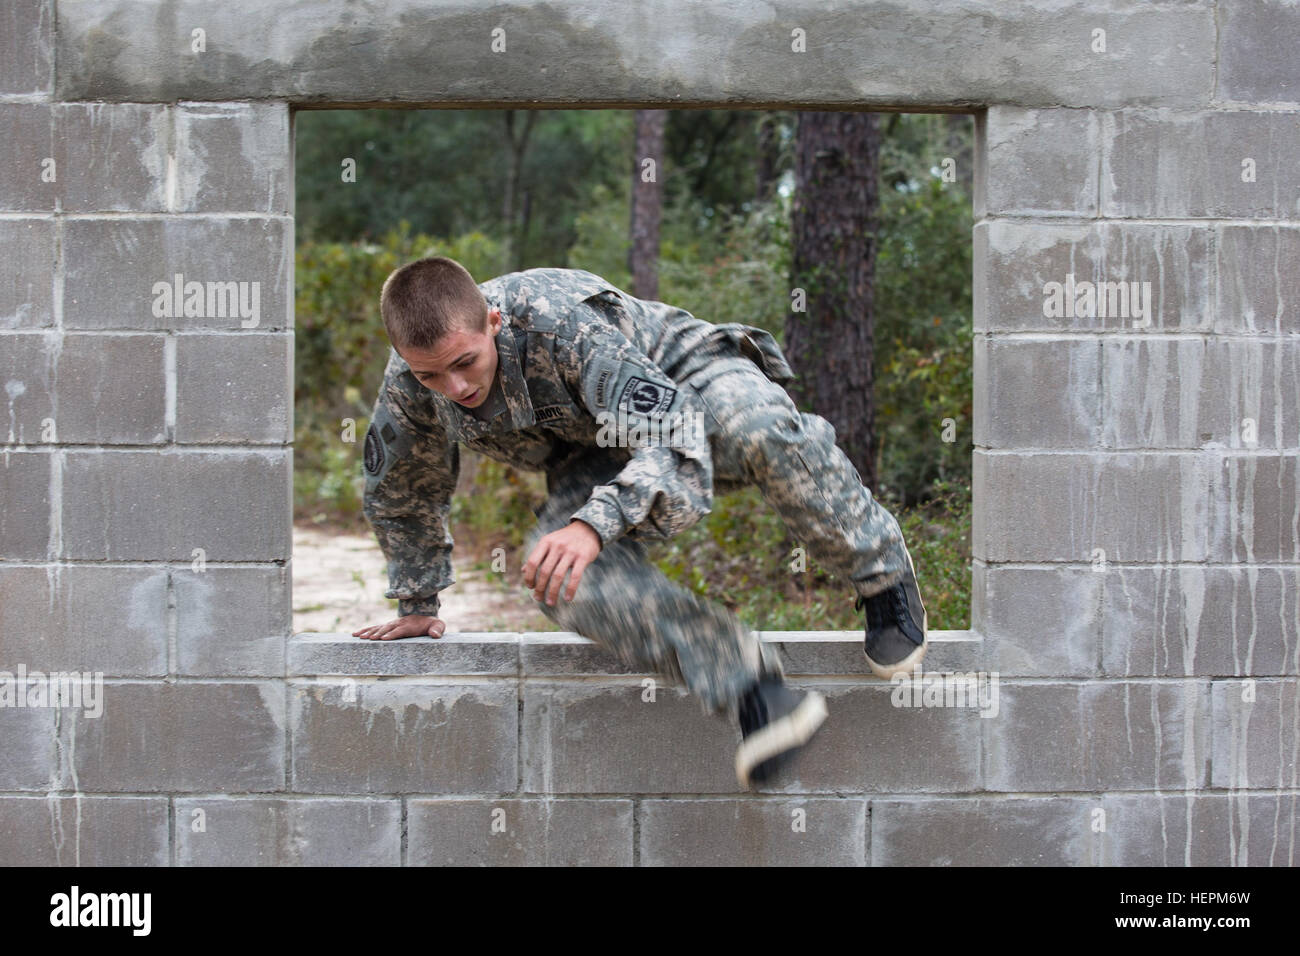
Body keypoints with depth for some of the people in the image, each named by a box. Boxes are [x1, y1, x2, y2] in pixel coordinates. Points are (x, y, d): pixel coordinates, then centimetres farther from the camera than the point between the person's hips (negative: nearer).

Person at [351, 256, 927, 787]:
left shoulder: (563, 320, -36)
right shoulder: (407, 385, -17)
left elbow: (674, 439, -43)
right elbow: (401, 494, 5)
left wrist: (594, 524, -57)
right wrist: (417, 604, 14)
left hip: (684, 381, -5)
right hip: (595, 453, 5)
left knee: (758, 428, -42)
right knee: (562, 574, -30)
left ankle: (881, 573, -17)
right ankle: (750, 695, -33)